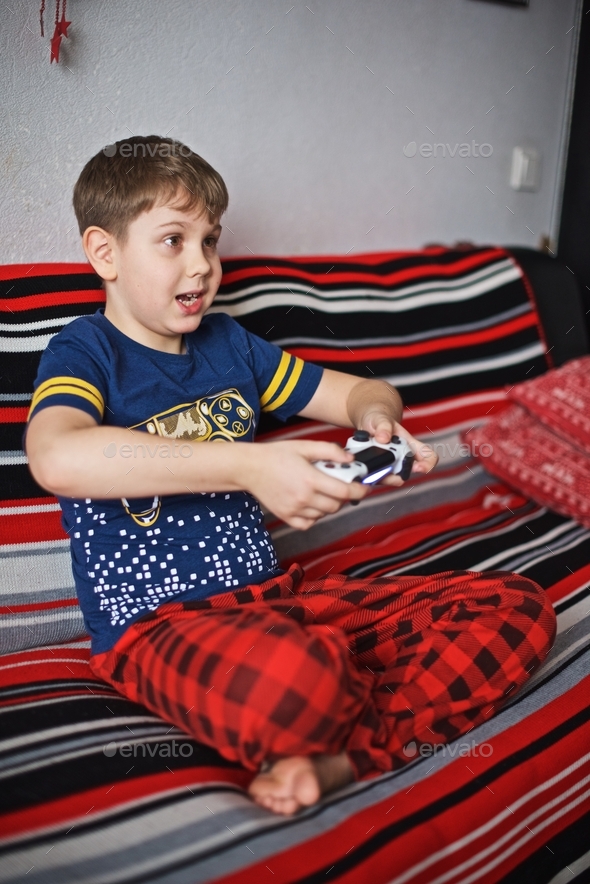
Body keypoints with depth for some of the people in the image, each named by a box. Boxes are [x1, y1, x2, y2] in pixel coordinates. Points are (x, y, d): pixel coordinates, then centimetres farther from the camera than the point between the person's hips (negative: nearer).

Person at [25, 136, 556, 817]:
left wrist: (374, 416, -6)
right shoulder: (84, 351, -3)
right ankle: (396, 720, -8)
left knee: (517, 608, -7)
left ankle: (341, 757, -21)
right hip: (158, 623, -6)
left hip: (270, 590, 7)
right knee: (297, 673, -43)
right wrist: (249, 465, -31)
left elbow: (363, 392, 21)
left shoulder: (229, 343, 15)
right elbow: (57, 459, -27)